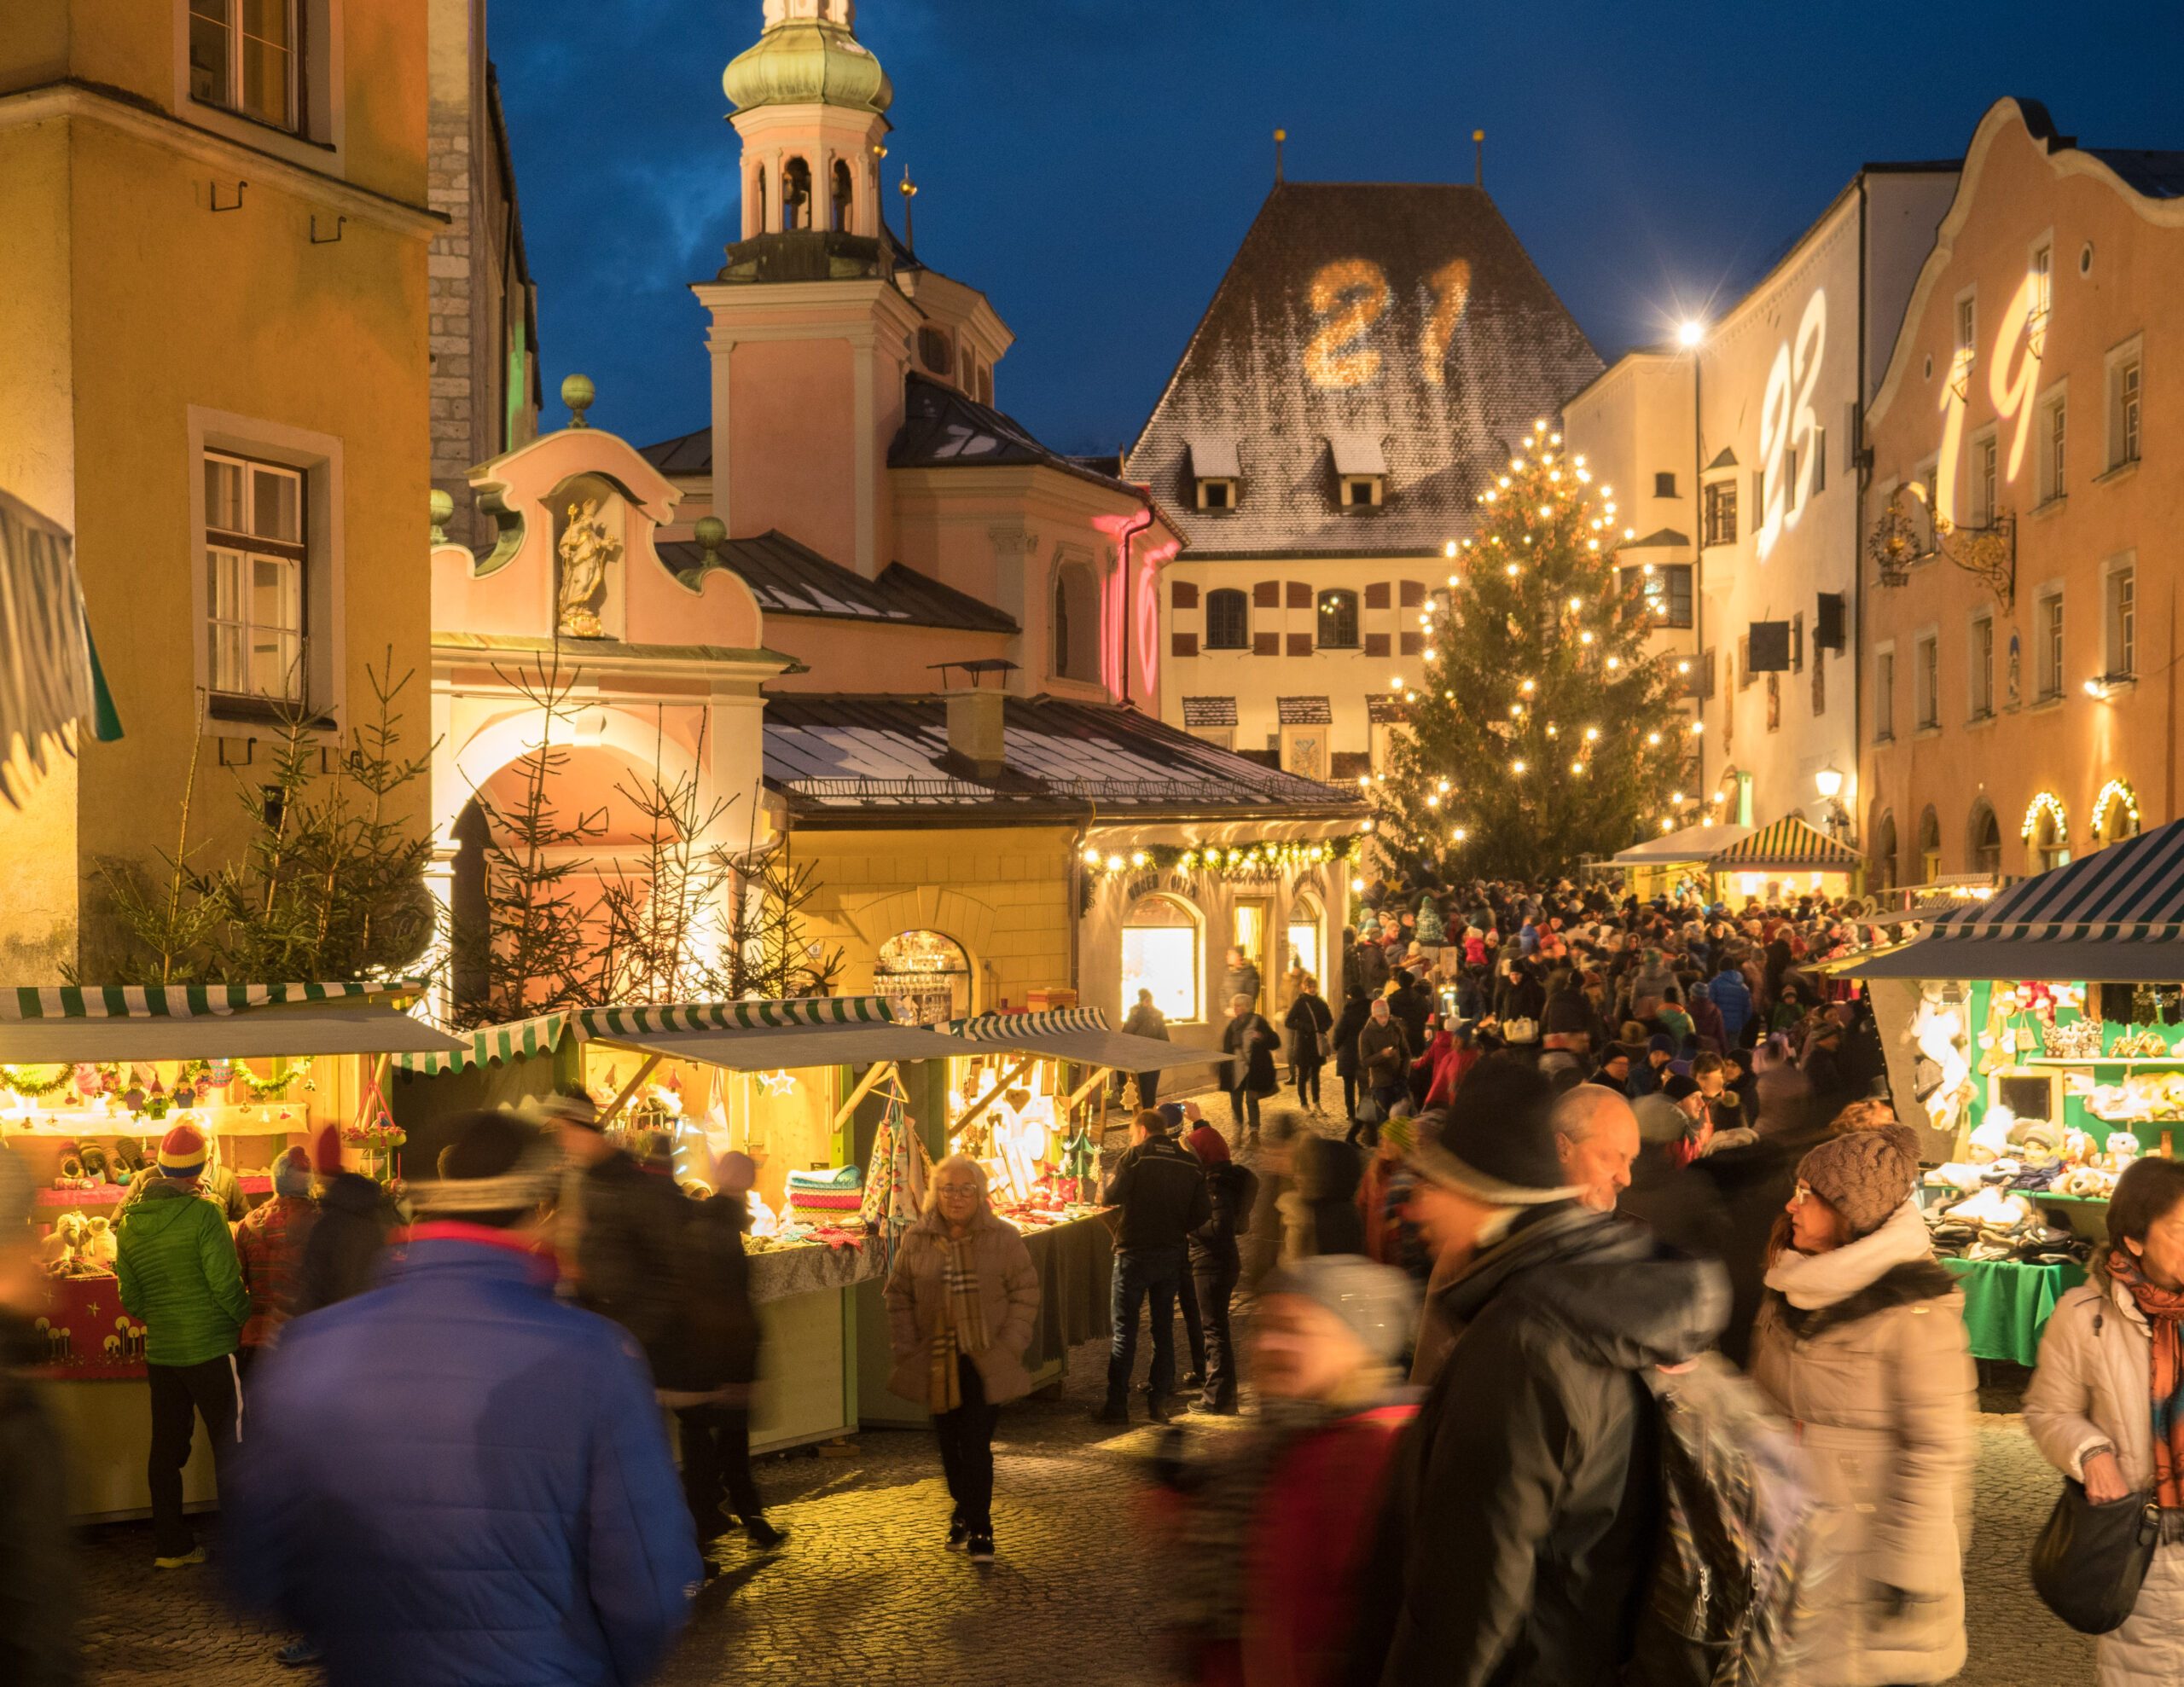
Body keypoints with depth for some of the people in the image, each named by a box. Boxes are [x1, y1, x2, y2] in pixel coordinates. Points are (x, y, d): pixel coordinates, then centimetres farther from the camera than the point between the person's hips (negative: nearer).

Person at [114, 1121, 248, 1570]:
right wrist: (245, 1319, 2)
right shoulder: (202, 1214, -15)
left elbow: (130, 1298, 9)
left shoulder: (130, 1222, 3)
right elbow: (226, 1283, -16)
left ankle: (170, 1546, 17)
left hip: (160, 1351, 6)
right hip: (210, 1348, -6)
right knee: (230, 1445, 3)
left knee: (167, 1448, 11)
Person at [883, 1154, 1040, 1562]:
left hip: (986, 1362, -2)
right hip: (936, 1365, 3)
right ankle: (963, 1515, 31)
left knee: (976, 1446, -8)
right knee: (950, 1445, 11)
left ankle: (978, 1529, 0)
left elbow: (1025, 1293, 1)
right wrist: (906, 1349, 0)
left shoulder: (1003, 1239, -2)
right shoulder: (915, 1240, 3)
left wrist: (1009, 1345, -7)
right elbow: (899, 1297, 8)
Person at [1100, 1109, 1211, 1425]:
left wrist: (1105, 1191, 5)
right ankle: (1159, 1401, 14)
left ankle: (1117, 1404, 0)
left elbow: (1111, 1196, -18)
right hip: (1173, 1254, 4)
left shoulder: (1135, 1156, -10)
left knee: (1124, 1330, 1)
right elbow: (1202, 1212, -1)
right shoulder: (1190, 1163, 4)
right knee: (1164, 1328, 13)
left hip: (1135, 1253, -4)